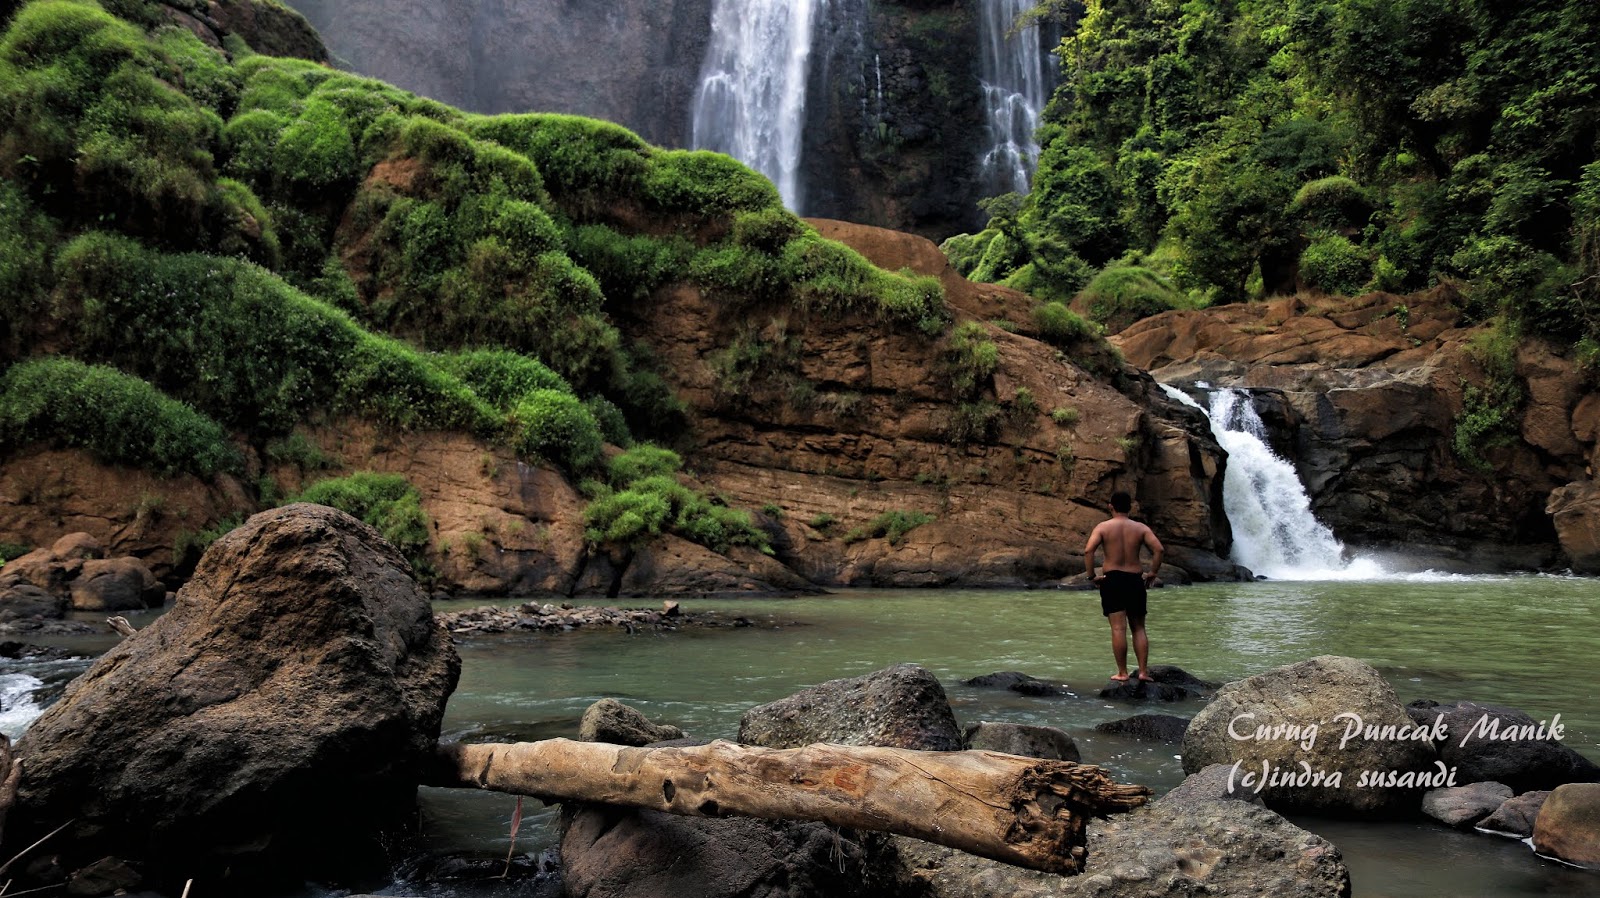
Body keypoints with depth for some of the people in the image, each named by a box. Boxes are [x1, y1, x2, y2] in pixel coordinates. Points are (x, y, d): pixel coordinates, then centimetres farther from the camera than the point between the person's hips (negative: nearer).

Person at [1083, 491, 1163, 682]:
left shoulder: (1103, 527, -1)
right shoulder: (1140, 528, 4)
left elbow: (1088, 550, -14)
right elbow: (1158, 549, -8)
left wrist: (1092, 575, -5)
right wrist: (1152, 573, 2)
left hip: (1112, 579, -2)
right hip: (1135, 580, 2)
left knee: (1118, 629, -2)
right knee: (1138, 628, 11)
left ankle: (1122, 673, -1)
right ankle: (1143, 671, 6)